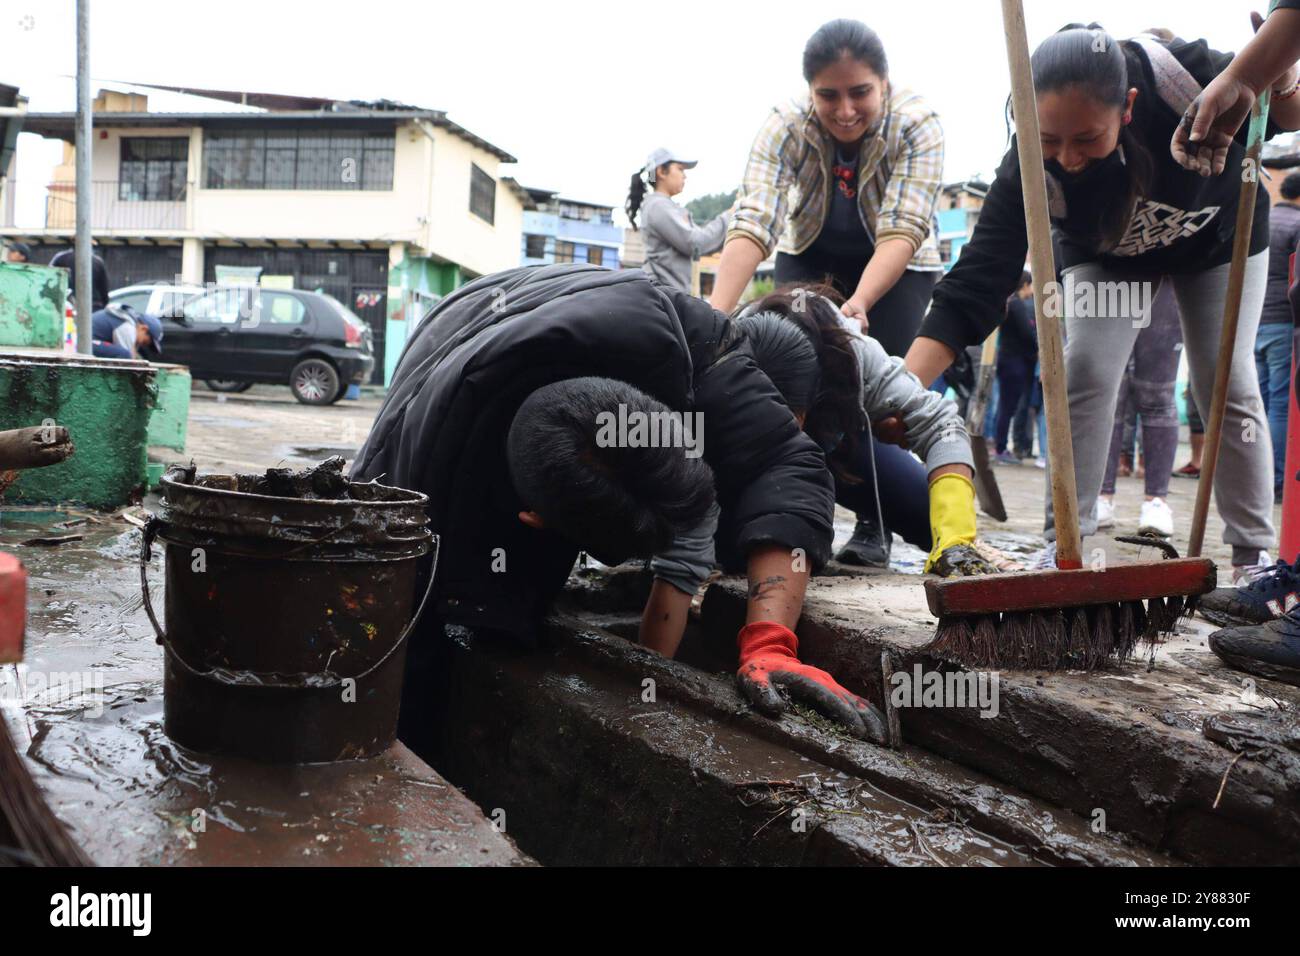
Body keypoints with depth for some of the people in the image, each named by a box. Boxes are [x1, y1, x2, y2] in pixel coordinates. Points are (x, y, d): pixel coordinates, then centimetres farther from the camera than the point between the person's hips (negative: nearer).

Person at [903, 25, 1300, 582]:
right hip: (1104, 259, 0)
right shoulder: (1028, 171, -38)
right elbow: (972, 289, -42)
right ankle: (1062, 544, -7)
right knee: (1086, 368, -17)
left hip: (1219, 236, 0)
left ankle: (1253, 554, 8)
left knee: (1226, 382, -4)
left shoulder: (1190, 76, -40)